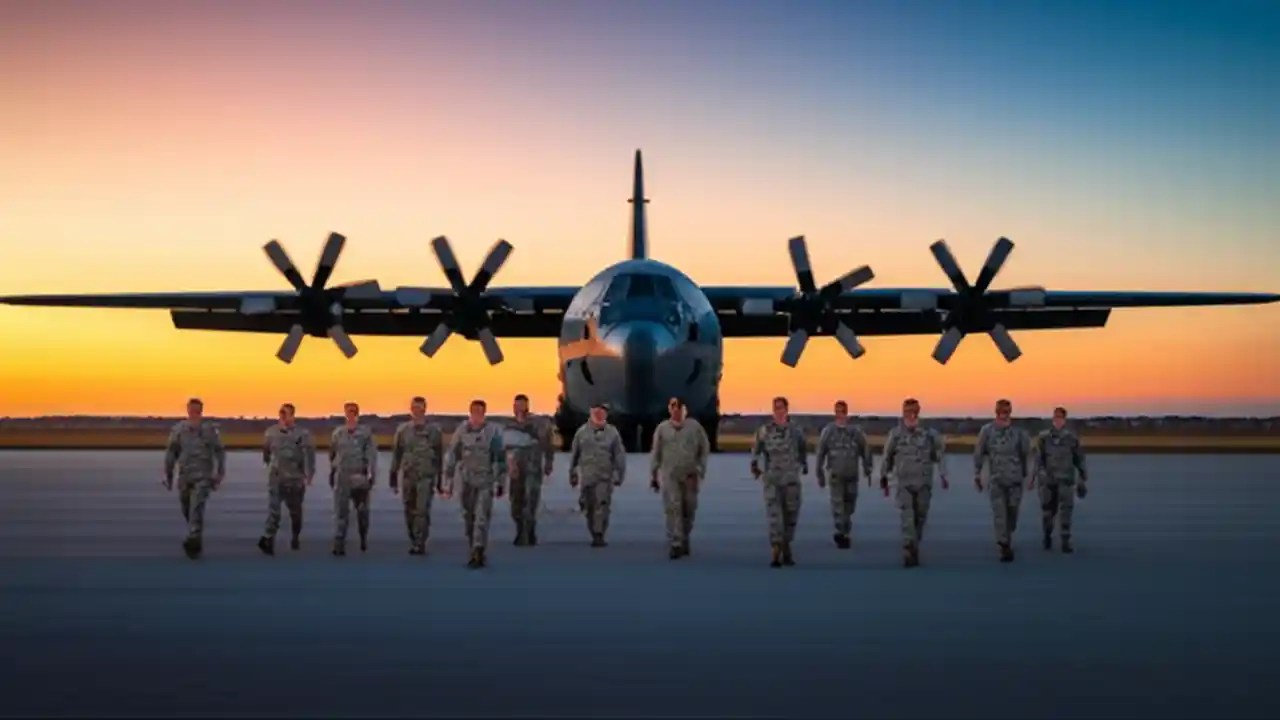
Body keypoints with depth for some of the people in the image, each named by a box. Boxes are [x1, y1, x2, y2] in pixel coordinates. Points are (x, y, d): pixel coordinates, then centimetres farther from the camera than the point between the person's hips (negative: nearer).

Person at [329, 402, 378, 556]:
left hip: (360, 478, -1)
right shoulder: (338, 433, 6)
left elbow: (372, 455, -10)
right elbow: (332, 454, 19)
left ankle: (363, 538, 36)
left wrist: (371, 475, -19)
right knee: (340, 511, -9)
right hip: (342, 477, 1)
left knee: (362, 510, 12)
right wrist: (332, 472, 22)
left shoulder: (366, 432, -3)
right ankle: (339, 545, -13)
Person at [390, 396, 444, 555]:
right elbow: (396, 455, 11)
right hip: (407, 476, 3)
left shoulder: (434, 430, 2)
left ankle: (420, 544, -10)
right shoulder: (403, 429, 8)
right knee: (410, 512, 6)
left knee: (422, 511, -11)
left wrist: (440, 479, 5)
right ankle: (413, 541, 16)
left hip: (426, 477, -3)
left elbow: (440, 456, 6)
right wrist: (393, 477, 8)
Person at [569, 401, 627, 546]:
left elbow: (620, 455, 4)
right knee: (589, 507, 6)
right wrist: (572, 474, 16)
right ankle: (594, 535, 20)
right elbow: (574, 454, 14)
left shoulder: (612, 432, 3)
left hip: (605, 477, -2)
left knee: (602, 505, -16)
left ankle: (599, 536, -18)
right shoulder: (582, 432, 7)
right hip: (587, 476, 2)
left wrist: (619, 474, -1)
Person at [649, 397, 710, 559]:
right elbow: (655, 453, 8)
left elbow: (705, 448, 9)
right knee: (673, 509, -12)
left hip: (690, 475, 1)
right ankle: (675, 544, -14)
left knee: (689, 510, 8)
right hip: (669, 475, -1)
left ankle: (684, 538, 30)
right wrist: (653, 475, 7)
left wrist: (700, 469, 1)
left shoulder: (694, 427, 4)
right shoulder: (662, 428, 4)